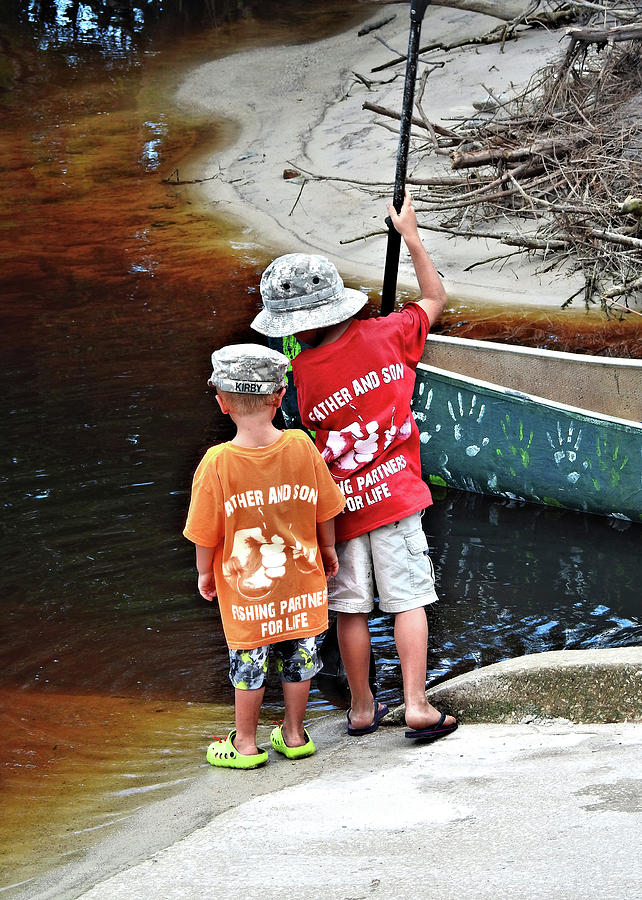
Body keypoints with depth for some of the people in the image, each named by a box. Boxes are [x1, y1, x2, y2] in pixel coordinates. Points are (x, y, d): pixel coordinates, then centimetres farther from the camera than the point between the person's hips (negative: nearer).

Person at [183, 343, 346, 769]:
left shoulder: (217, 463, -21)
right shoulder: (302, 447, -14)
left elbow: (206, 533, -11)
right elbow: (325, 510, 0)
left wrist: (205, 573, 7)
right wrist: (328, 549, 18)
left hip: (245, 589, -2)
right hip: (301, 584, 2)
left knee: (249, 663, 13)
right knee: (298, 657, 19)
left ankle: (246, 744, 26)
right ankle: (295, 734, 32)